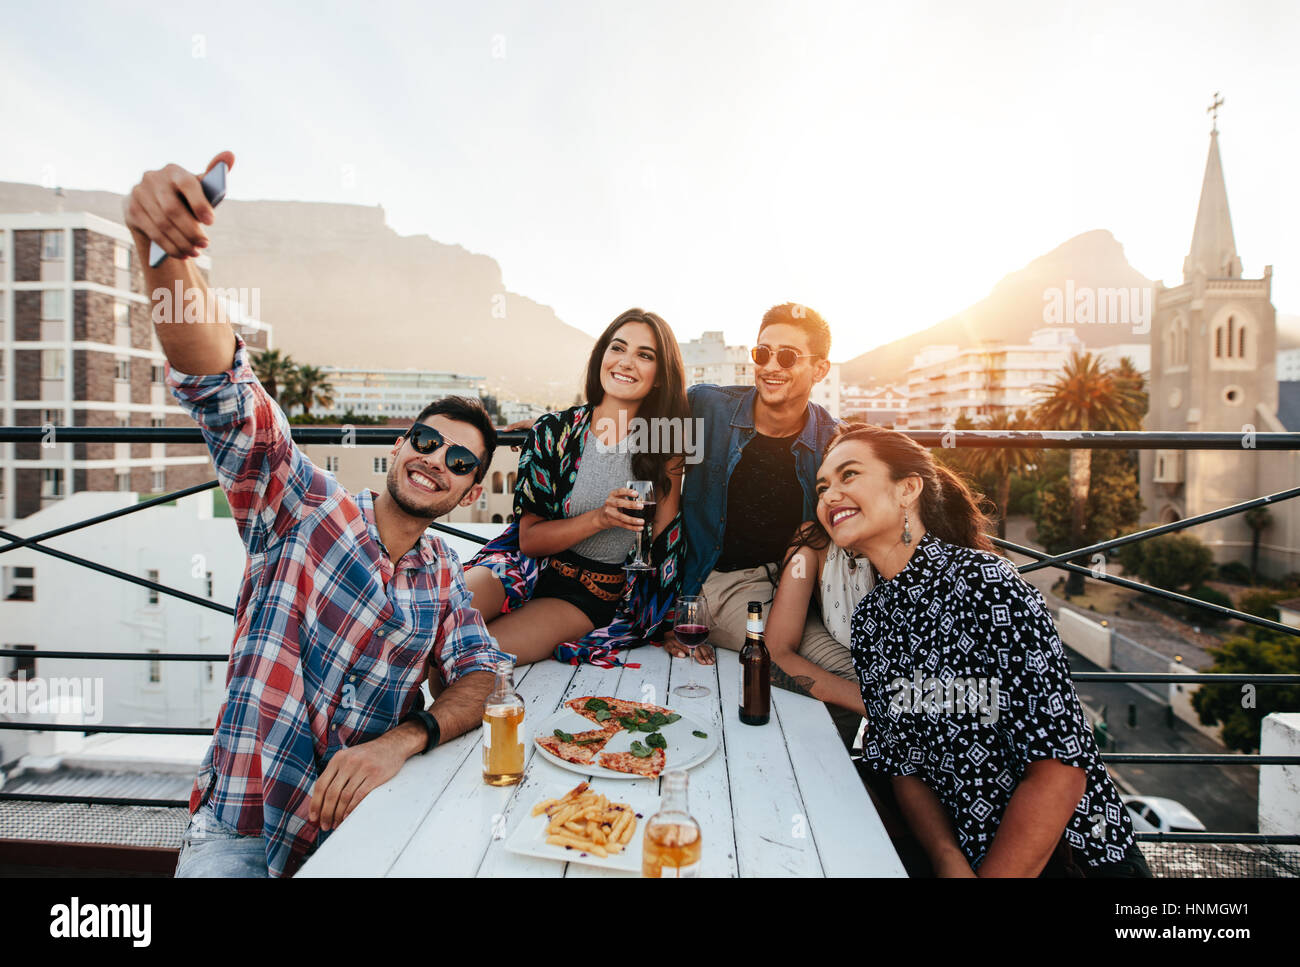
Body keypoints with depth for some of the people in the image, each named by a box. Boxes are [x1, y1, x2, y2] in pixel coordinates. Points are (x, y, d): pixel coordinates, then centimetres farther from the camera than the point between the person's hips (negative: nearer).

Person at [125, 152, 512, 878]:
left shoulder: (444, 580, 4)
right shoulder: (305, 506, -7)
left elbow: (477, 680, -3)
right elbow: (219, 385, -18)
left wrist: (404, 740, -22)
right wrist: (166, 250, -33)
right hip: (243, 833, -3)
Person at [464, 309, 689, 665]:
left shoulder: (669, 447, -2)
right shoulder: (554, 430, -2)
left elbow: (663, 544, 3)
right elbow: (528, 539, -4)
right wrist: (599, 518, -18)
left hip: (599, 596, -1)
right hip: (534, 568, 2)